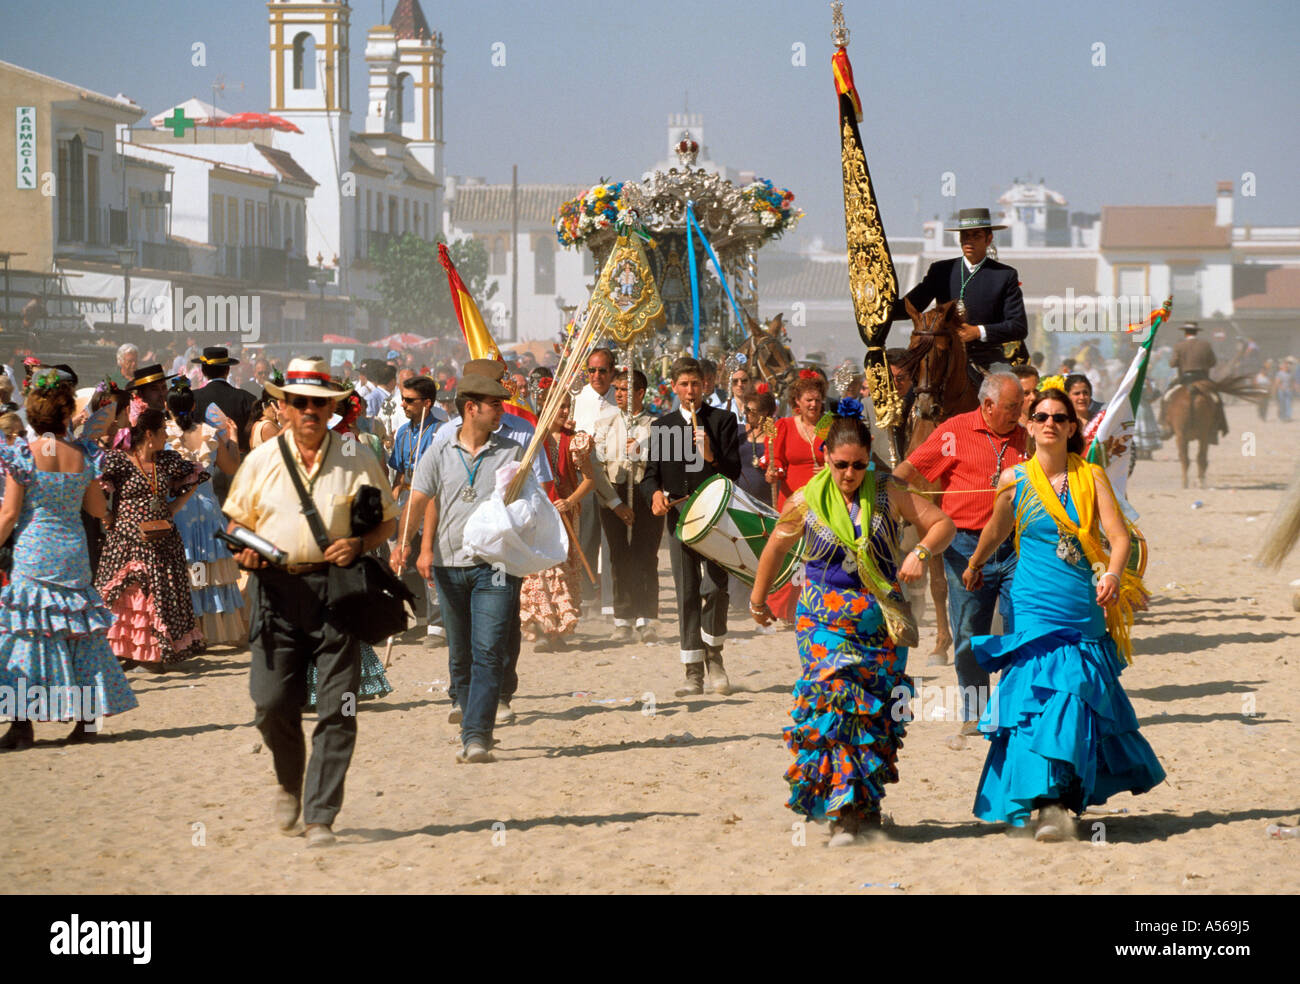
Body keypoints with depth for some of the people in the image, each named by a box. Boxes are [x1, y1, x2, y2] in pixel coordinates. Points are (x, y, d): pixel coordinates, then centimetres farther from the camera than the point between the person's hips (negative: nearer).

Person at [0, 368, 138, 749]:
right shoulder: (81, 457, 2)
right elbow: (99, 509, 11)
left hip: (32, 553, -4)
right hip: (73, 553, 4)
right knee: (78, 632, 11)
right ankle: (86, 717, 12)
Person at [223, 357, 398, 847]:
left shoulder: (358, 461, 6)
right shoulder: (261, 461, 9)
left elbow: (388, 521, 12)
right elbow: (237, 521, 17)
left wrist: (359, 544, -8)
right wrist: (244, 549, -5)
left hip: (336, 589, -1)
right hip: (277, 590, 1)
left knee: (336, 709, -5)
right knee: (271, 702, -3)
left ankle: (320, 817, 1)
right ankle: (290, 783, 27)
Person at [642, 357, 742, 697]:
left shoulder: (722, 420, 6)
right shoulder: (661, 426, 14)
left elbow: (734, 471, -1)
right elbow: (651, 473, 12)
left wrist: (711, 456, -20)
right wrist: (655, 494, -9)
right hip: (678, 516, 2)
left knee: (714, 587, -13)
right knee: (686, 595, 2)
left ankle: (714, 655, 8)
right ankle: (693, 672, 5)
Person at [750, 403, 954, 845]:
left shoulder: (887, 493, -1)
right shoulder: (806, 501, -1)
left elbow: (942, 522, 3)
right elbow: (776, 547, 15)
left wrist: (922, 552, -17)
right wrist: (758, 599, 24)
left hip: (880, 619, 2)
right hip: (825, 619, -2)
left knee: (876, 712, 3)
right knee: (833, 698, -17)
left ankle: (866, 807, 18)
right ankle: (842, 812, -18)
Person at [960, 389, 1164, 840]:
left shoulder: (1092, 477, 1)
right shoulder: (1015, 480, 2)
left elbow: (1119, 536, -6)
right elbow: (996, 532, 19)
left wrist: (1114, 574, -24)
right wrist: (973, 567, 33)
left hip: (1086, 612, 1)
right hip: (1035, 610, -1)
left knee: (1079, 698, 2)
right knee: (1039, 696, -14)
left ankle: (1062, 796, 16)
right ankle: (1047, 802, -18)